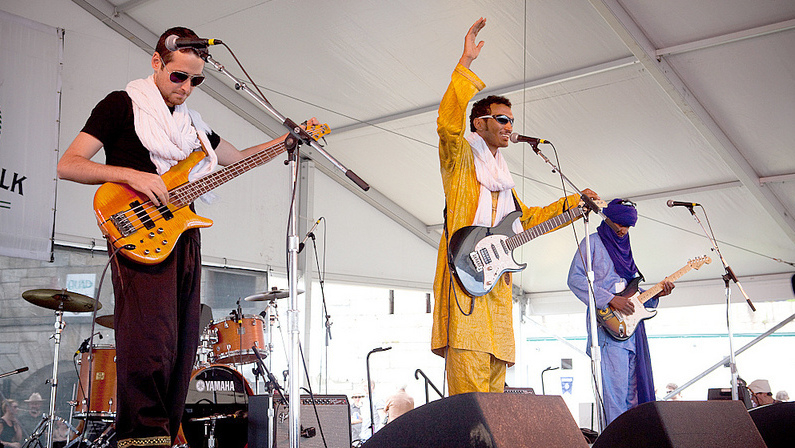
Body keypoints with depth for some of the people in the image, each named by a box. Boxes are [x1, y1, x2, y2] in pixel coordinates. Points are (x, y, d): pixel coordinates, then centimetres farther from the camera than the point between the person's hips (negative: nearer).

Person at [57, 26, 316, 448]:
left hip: (184, 236, 7)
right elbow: (67, 165, -5)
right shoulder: (122, 105, 2)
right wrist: (130, 174, -19)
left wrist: (292, 137, 22)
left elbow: (238, 157, 31)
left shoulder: (191, 121, 22)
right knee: (150, 343, -18)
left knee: (182, 347, 6)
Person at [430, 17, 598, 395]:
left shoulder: (500, 175, 29)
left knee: (494, 386, 6)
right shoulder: (460, 157, 5)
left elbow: (526, 218, 37)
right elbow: (448, 121, -16)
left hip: (497, 283, 8)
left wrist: (572, 202, 33)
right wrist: (466, 62, -16)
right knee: (469, 381, -16)